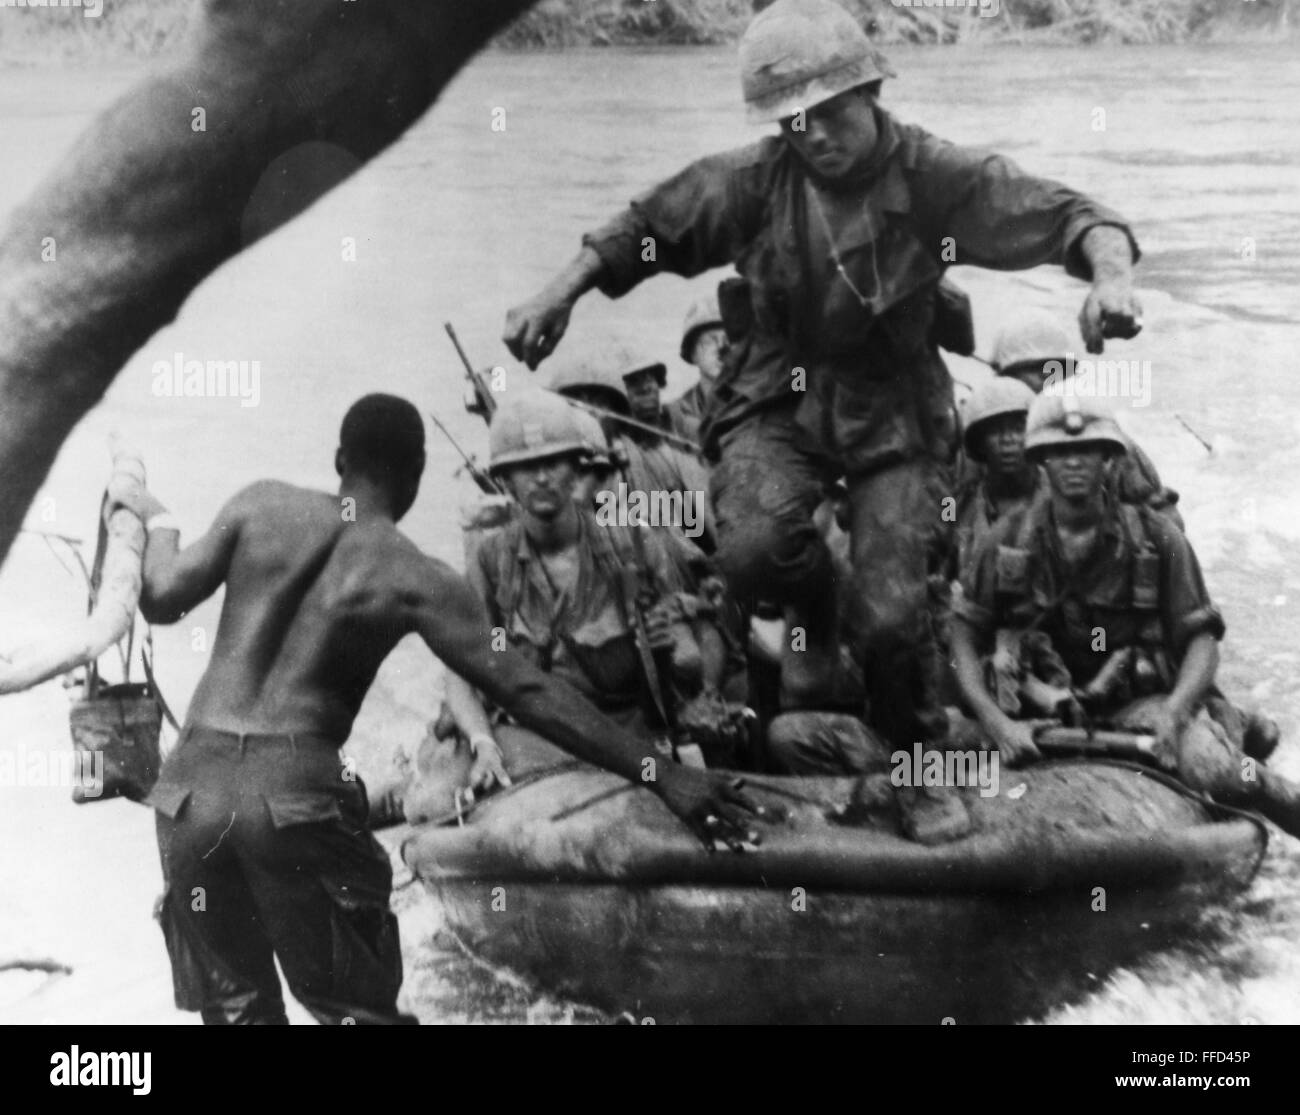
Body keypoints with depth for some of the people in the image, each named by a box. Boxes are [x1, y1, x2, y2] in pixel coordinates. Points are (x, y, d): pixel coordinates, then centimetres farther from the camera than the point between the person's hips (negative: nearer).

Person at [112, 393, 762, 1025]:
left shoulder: (263, 506, 6)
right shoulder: (415, 581, -1)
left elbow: (162, 600, 8)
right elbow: (529, 693, -7)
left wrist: (158, 521, 30)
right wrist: (661, 775, -6)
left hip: (192, 781, 3)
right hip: (298, 789, -3)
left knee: (236, 1006, 19)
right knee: (357, 1005, 13)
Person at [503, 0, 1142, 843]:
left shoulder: (935, 177, -14)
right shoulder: (754, 179, -7)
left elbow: (1065, 214, -18)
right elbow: (646, 228, 4)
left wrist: (1111, 273, -40)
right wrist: (559, 296, -5)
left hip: (894, 413, -1)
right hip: (779, 401, 2)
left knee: (896, 610, -11)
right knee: (752, 547, -27)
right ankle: (815, 614, 14)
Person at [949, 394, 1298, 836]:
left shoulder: (1155, 537, 0)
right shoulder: (1008, 540, 1)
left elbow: (1200, 638, -1)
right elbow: (964, 636, 0)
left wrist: (1174, 712, -20)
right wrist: (996, 723, -15)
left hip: (1141, 701, -2)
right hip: (1044, 712, 3)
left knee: (1213, 769, -33)